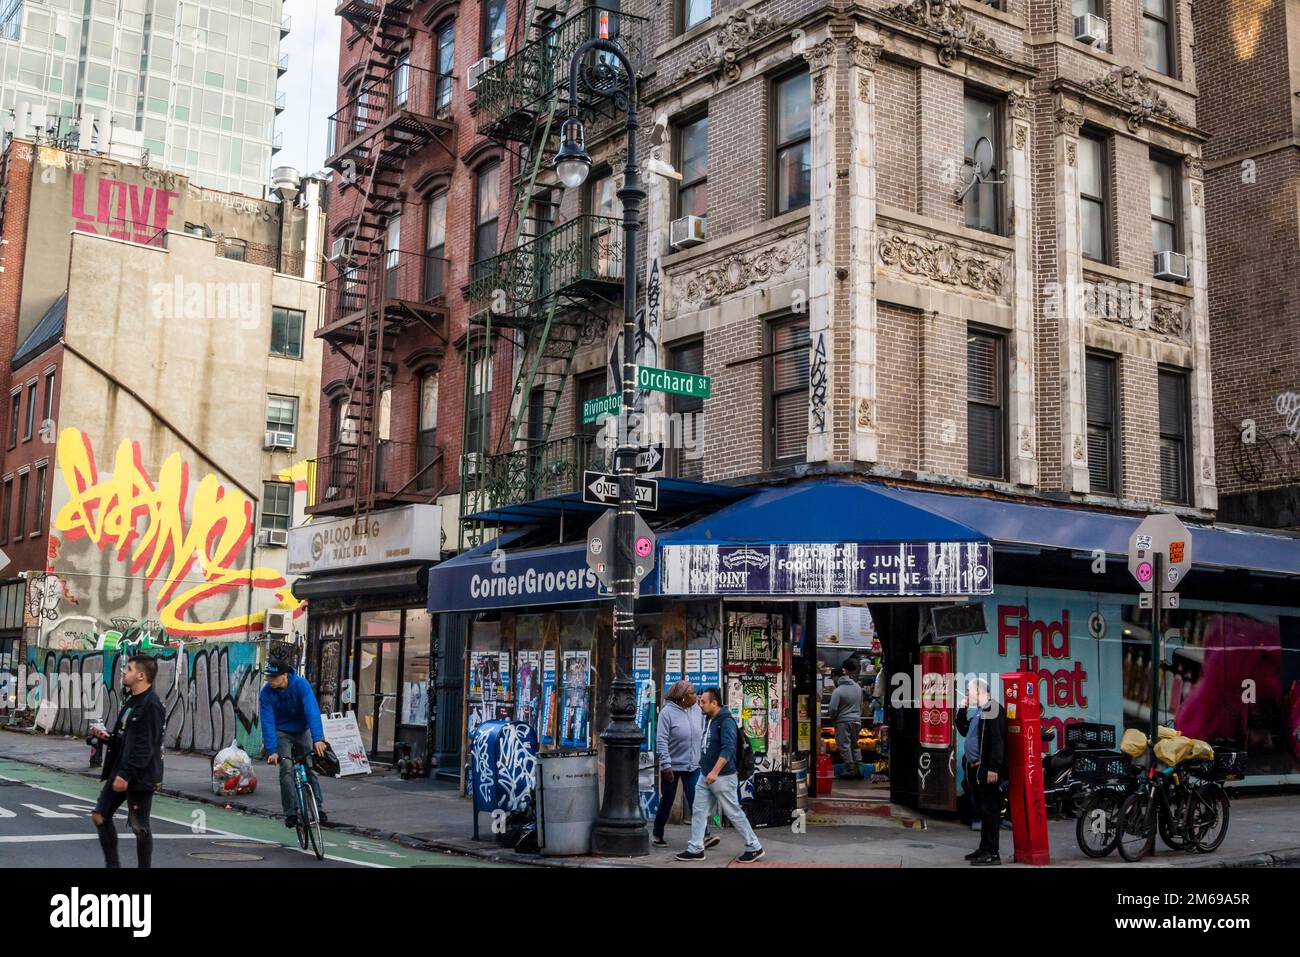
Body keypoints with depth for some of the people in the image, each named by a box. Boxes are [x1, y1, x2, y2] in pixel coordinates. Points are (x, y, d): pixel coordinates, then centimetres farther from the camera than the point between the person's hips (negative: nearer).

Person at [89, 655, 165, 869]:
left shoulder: (151, 705, -18)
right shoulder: (131, 701, 14)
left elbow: (145, 746, -23)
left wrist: (126, 774, -26)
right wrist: (106, 737, 1)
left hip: (140, 777, -10)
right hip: (120, 772, 10)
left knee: (139, 827, -1)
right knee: (100, 817, 12)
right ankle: (112, 864, 23)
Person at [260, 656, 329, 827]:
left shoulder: (300, 684, -24)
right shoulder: (266, 693, -21)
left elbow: (312, 710, -33)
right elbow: (267, 723, -23)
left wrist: (317, 738, -43)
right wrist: (272, 750, -32)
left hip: (302, 731, 1)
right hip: (281, 733, -1)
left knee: (309, 768, -2)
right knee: (287, 769, -16)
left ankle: (319, 809, 9)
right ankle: (291, 813, -8)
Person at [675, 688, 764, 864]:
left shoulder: (726, 721, -16)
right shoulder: (710, 721, 12)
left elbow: (728, 749, -26)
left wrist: (715, 772, -31)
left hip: (723, 777, -9)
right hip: (706, 776, 9)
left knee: (734, 813, -1)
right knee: (698, 811, 5)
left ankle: (754, 848, 10)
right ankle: (695, 849, 10)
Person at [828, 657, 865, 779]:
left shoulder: (838, 691, -15)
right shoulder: (858, 687, 4)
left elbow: (833, 709, -15)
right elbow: (861, 705, 13)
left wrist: (832, 719, 4)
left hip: (843, 722, -6)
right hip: (856, 720, 6)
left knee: (845, 746, 1)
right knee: (855, 745, 15)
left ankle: (850, 771, 1)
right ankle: (859, 770, 14)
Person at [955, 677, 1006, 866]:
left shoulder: (993, 710, -13)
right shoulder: (977, 711, 18)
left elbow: (997, 740, -20)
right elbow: (963, 730, 28)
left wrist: (994, 768, -25)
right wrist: (962, 710, 15)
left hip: (986, 769, -10)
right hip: (974, 768, 10)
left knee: (989, 810, -7)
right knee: (982, 810, 15)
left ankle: (992, 852, -5)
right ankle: (984, 848, 22)